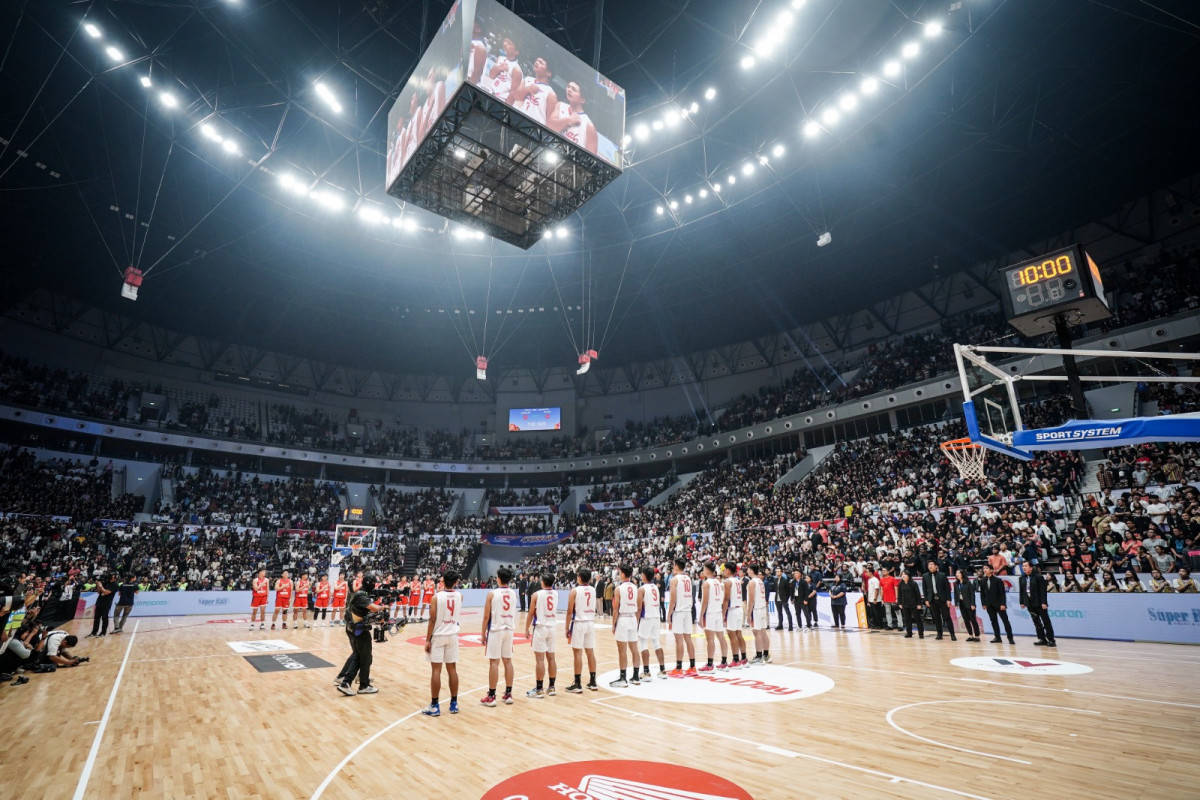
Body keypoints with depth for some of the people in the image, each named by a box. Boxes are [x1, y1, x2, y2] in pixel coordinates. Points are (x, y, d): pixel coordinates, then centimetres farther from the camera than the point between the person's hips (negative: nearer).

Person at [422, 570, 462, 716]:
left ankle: (434, 706, 5)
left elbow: (432, 620, -12)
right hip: (453, 636, 4)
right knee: (452, 669, 10)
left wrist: (427, 640, -7)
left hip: (438, 636, -4)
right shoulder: (459, 595, -1)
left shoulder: (436, 597, -12)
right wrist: (452, 585, 18)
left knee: (436, 670, 1)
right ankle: (454, 704, 16)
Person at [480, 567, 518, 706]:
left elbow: (486, 616, -8)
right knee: (508, 661, 11)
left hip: (495, 630, -5)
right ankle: (508, 694, 16)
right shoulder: (513, 593, 4)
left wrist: (483, 633, 2)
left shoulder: (492, 593, -10)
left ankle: (491, 696, 6)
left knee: (494, 662, 1)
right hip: (509, 630, 5)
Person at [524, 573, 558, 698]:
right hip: (552, 627, 5)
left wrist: (527, 629, 4)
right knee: (551, 658, 11)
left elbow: (531, 614, -5)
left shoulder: (536, 594, -9)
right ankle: (551, 687, 17)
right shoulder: (556, 594, 3)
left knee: (540, 659, -2)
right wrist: (551, 586, 18)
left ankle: (539, 689, 2)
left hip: (540, 628, -5)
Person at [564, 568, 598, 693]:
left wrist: (567, 628, -3)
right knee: (590, 652, 12)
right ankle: (593, 683, 19)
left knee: (577, 653, 0)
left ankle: (577, 685, 3)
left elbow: (570, 611, -10)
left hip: (578, 623, -5)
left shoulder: (575, 591, -10)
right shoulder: (593, 590, 4)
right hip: (591, 622, 5)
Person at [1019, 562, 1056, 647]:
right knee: (1036, 622, 10)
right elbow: (1021, 591, 11)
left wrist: (1044, 602, -16)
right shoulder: (1022, 578, 7)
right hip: (1029, 604, 6)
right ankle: (1042, 639, 18)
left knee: (1046, 622, 1)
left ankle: (1051, 640, 8)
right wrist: (1022, 602, 9)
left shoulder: (1038, 577, -9)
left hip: (1039, 603, -6)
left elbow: (1043, 590, -12)